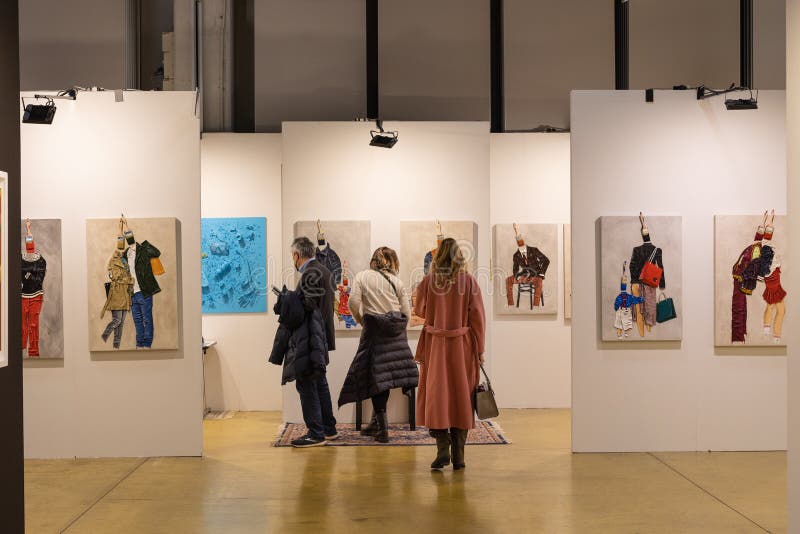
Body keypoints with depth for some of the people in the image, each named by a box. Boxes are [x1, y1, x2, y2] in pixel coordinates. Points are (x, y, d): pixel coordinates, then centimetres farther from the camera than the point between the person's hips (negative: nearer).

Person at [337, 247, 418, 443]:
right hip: (396, 331, 2)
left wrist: (360, 320, 9)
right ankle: (377, 422, 19)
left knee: (377, 377, 2)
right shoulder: (396, 281, 8)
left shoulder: (362, 276, 4)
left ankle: (382, 427, 0)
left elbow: (353, 302, -8)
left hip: (374, 328, -2)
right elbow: (406, 311, 4)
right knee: (386, 375, 10)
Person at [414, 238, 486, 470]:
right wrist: (480, 349, 2)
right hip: (462, 346, 1)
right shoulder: (469, 281, -5)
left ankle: (442, 449, -6)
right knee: (461, 397, 9)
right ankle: (458, 455, 11)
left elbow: (419, 311, 6)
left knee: (436, 395, 6)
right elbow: (478, 316, -4)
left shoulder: (429, 281, -5)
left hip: (435, 345, -1)